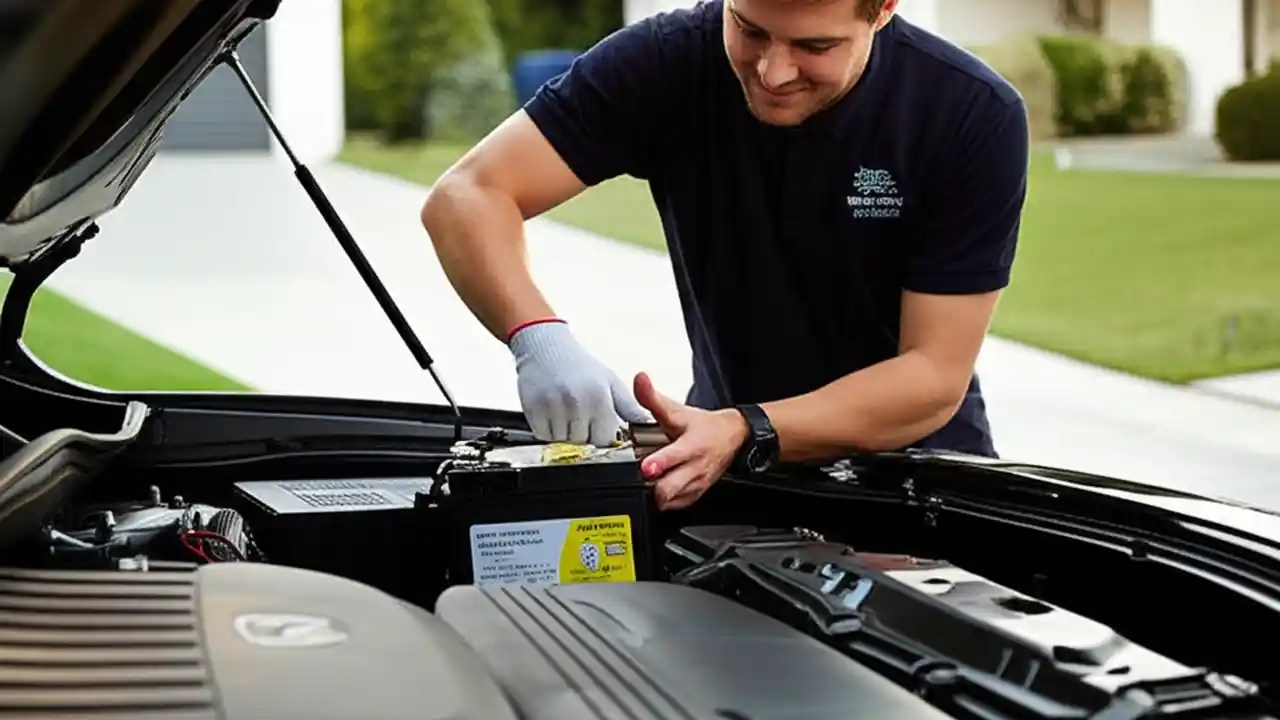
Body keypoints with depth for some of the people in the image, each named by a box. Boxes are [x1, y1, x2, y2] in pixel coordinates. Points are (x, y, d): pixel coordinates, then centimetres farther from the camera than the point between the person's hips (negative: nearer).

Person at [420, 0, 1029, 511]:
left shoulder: (975, 117, -19)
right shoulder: (667, 63, -15)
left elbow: (935, 376, -19)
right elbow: (466, 197, -20)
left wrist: (744, 433, -34)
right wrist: (537, 336, -40)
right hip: (723, 463, 2)